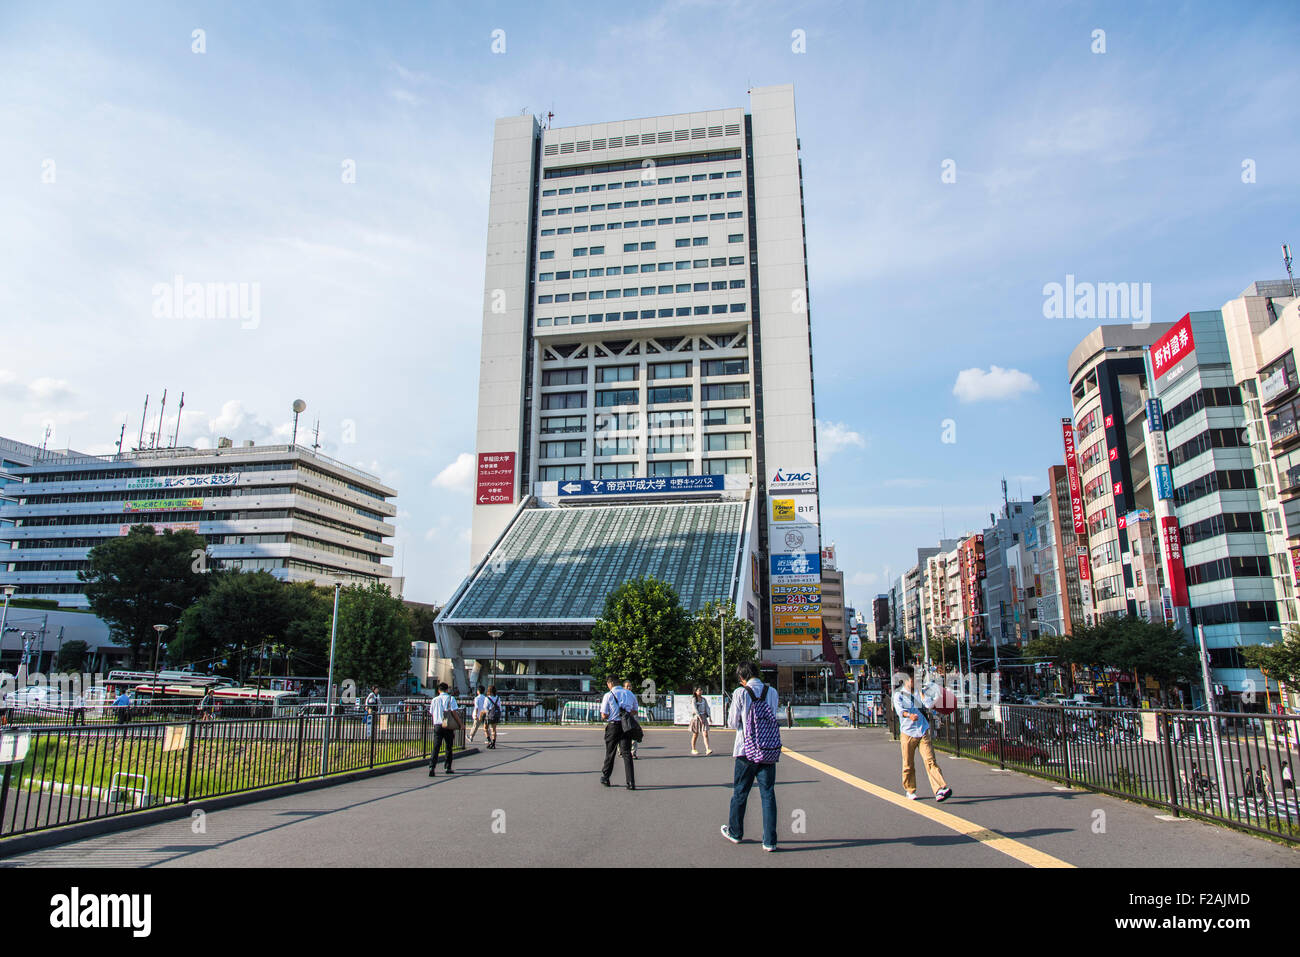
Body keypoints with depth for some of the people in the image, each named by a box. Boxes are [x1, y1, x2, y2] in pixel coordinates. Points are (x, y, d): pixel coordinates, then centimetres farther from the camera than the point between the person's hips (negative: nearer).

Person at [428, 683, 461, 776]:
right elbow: (454, 712, -9)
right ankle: (447, 767, 18)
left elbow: (431, 714, 12)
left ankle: (432, 766, -19)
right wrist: (460, 724, -3)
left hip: (437, 726, 2)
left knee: (436, 747, -2)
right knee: (449, 747, 13)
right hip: (448, 727, -2)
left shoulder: (434, 700, 8)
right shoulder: (451, 699, -2)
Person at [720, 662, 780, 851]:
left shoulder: (740, 693, -9)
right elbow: (773, 717, 9)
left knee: (740, 793, 13)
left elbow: (732, 723, -5)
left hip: (747, 750, -2)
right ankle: (770, 841, 6)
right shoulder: (772, 692, 0)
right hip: (769, 751, 2)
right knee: (768, 795, 7)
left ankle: (735, 833, 29)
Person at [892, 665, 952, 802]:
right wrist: (909, 715, -37)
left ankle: (941, 789, -19)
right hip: (907, 733, -2)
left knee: (930, 760, -12)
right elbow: (899, 710, -19)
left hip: (923, 732, 2)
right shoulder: (898, 694, 0)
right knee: (908, 765, 6)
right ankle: (910, 790, 23)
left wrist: (920, 690, -6)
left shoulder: (920, 692, 13)